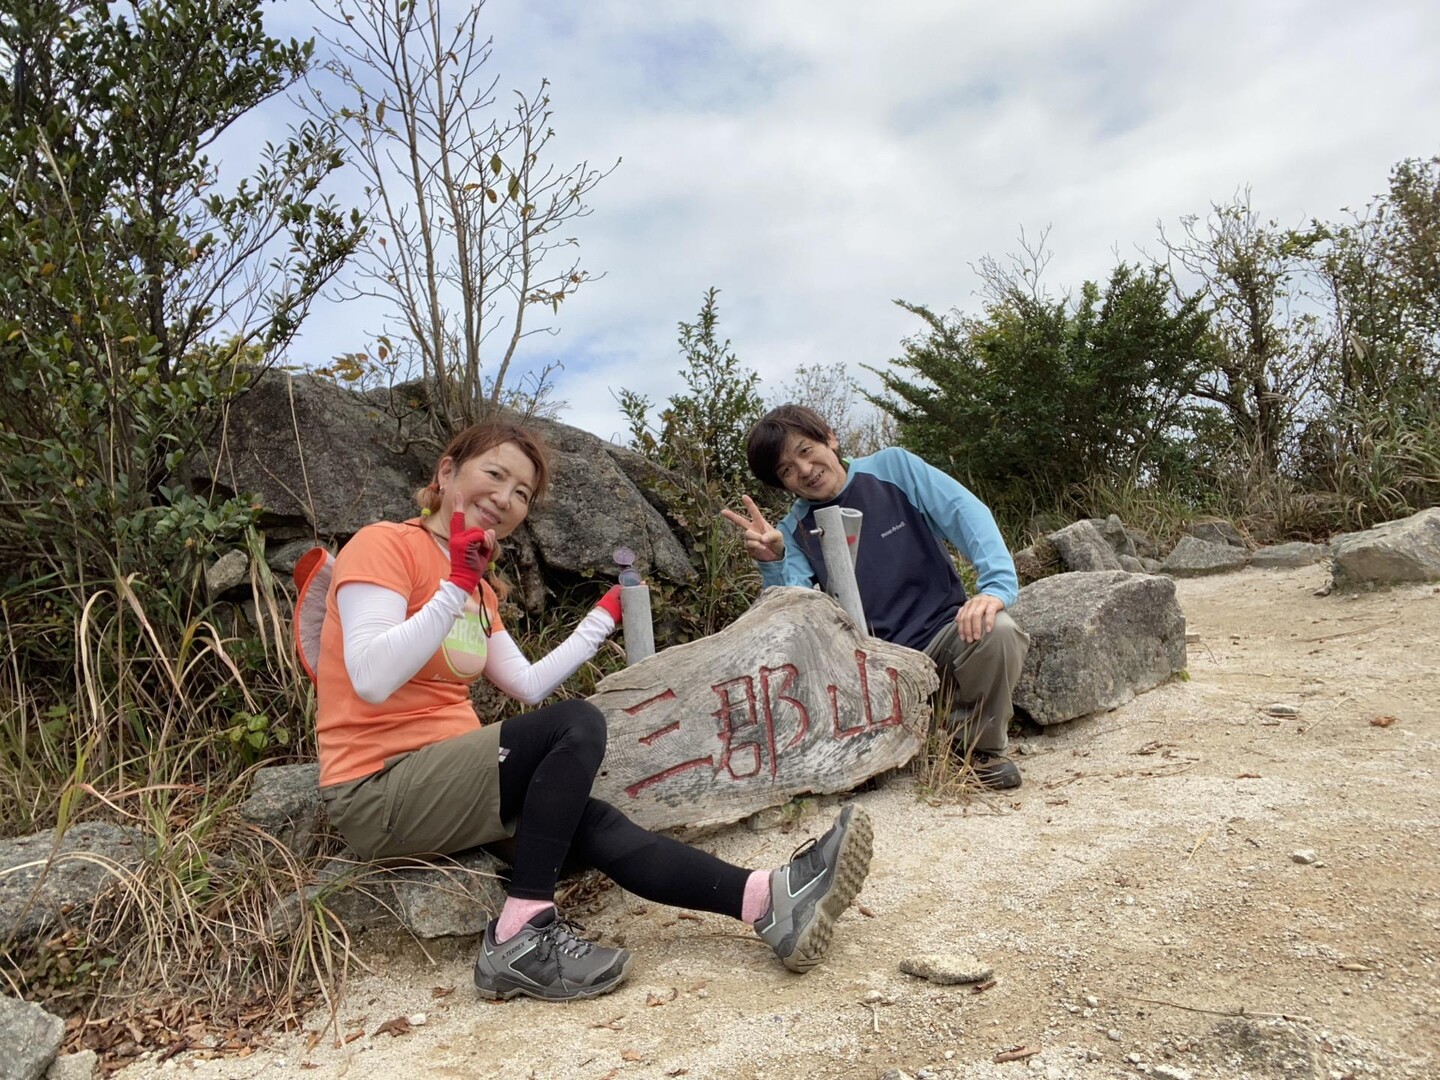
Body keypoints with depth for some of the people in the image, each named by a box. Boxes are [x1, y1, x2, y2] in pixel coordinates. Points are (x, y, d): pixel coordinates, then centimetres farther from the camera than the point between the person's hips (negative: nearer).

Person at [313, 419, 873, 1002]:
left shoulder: (479, 586, 14)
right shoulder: (385, 544, -11)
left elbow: (528, 683, 13)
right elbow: (370, 681, -24)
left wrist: (605, 615, 13)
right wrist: (456, 586, -26)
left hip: (446, 775, 8)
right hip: (377, 792, -8)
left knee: (592, 824, -9)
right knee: (577, 725, -22)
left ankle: (767, 900, -13)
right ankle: (518, 940, -20)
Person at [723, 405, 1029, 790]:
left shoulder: (892, 467, 0)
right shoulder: (795, 532, 2)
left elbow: (967, 512, -11)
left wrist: (997, 584, -28)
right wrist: (772, 563, -29)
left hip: (946, 632, -1)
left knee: (996, 631, -33)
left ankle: (980, 746, -2)